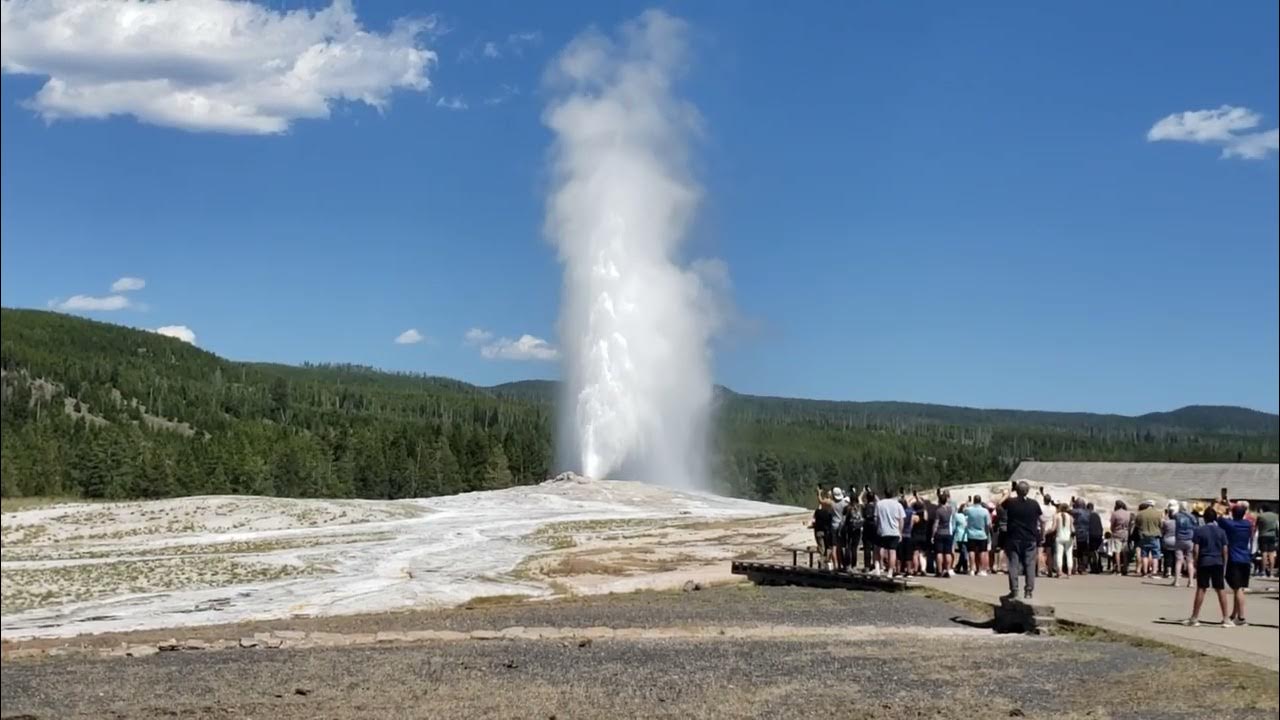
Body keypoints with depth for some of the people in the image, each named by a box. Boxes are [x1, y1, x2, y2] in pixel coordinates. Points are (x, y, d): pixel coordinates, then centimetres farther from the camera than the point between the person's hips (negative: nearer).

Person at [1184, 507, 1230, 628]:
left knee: (1201, 589, 2)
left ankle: (1194, 618, 6)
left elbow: (1195, 550, -5)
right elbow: (1225, 550, 2)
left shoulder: (1199, 531, -2)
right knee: (1221, 590, 5)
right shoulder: (1221, 531, 3)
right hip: (1218, 563, 2)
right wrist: (1224, 564, 11)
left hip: (1204, 563, -2)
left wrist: (1195, 563, 3)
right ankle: (1226, 619, 5)